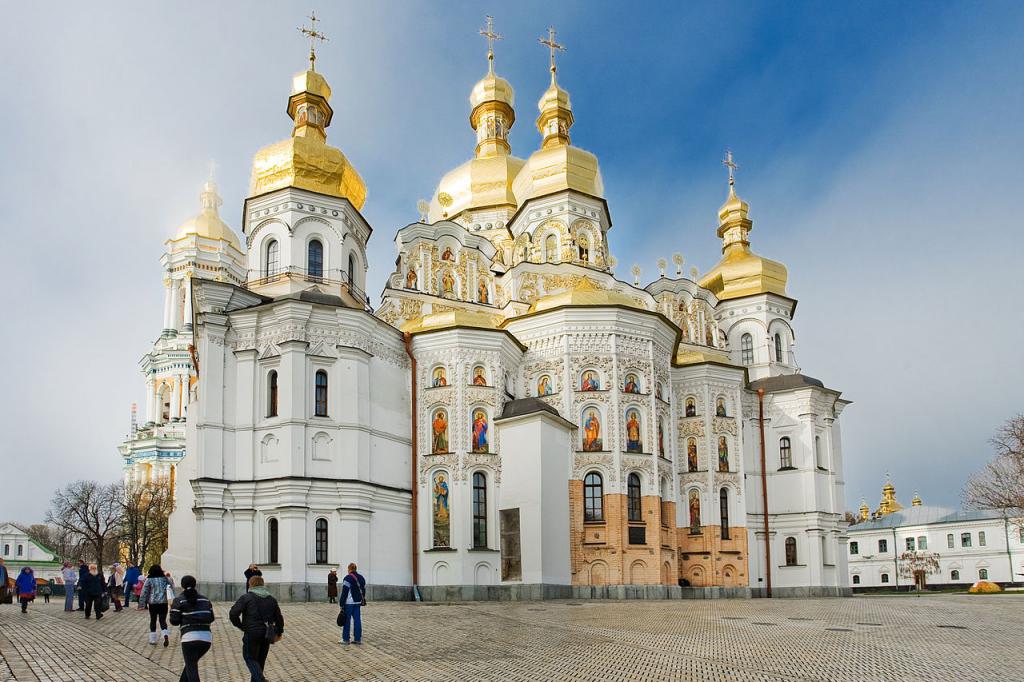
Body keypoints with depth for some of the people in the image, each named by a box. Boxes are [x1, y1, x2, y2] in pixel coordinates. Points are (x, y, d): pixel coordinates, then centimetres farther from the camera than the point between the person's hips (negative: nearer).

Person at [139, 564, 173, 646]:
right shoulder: (165, 579, 2)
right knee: (163, 620, 6)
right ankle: (165, 635, -19)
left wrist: (141, 605, 1)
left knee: (153, 621, 11)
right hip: (163, 603, 1)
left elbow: (144, 593, -4)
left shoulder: (149, 580, -4)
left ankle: (153, 640, 14)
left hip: (152, 603, -1)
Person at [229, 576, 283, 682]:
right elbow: (279, 618, 16)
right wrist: (279, 632, 29)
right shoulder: (272, 599, 12)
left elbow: (233, 614, -14)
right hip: (267, 634, 5)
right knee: (260, 659, 17)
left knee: (250, 658, 4)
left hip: (252, 633, -5)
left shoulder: (246, 598, -5)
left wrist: (240, 626, 1)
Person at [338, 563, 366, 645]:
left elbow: (344, 592, -13)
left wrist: (342, 605, -11)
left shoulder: (348, 578, -11)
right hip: (358, 602, 6)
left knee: (347, 620, 1)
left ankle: (345, 639, 5)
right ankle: (358, 639, 9)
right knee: (357, 619, 7)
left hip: (349, 603, -6)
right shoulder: (361, 578, 10)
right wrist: (363, 600, 24)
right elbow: (363, 590, 16)